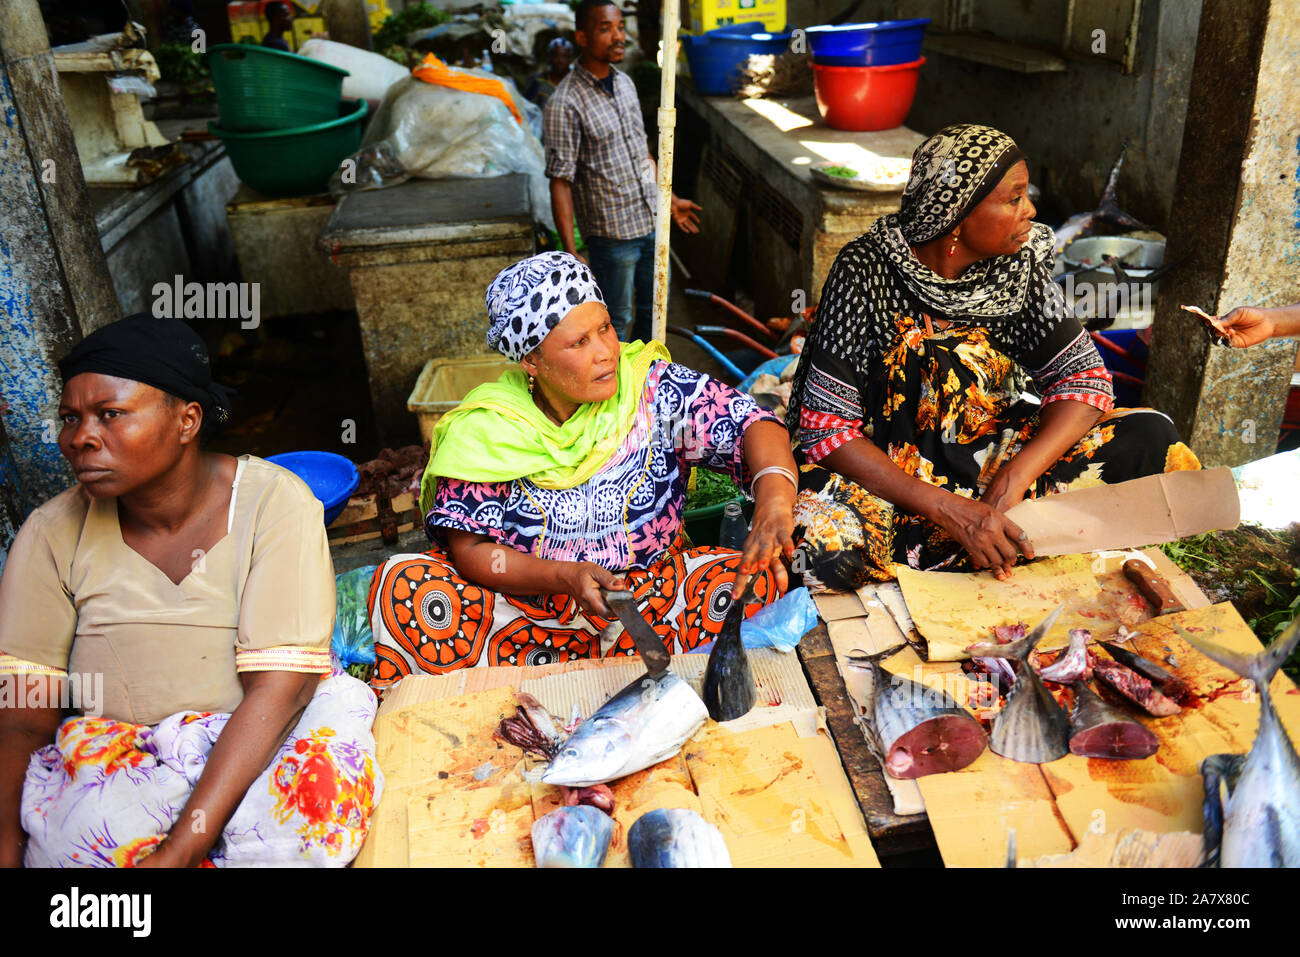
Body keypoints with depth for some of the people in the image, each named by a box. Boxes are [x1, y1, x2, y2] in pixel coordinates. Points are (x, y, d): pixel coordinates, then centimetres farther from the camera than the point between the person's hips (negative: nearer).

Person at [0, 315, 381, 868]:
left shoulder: (274, 502, -13)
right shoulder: (54, 533, -3)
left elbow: (277, 687, -20)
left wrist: (175, 852, -27)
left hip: (266, 732, -2)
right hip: (114, 749, 2)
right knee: (91, 829, -30)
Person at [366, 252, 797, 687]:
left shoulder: (651, 388, -10)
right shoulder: (487, 427, -11)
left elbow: (751, 423, -14)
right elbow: (469, 549, -12)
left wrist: (774, 503, -36)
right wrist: (566, 577, -28)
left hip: (649, 601, 1)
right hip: (527, 603, -1)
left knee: (754, 577, -26)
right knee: (403, 585, -22)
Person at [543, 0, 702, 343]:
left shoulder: (625, 83, 7)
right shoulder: (564, 104, -18)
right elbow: (560, 182, -19)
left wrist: (670, 199, 21)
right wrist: (570, 254, -22)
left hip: (651, 223, 7)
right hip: (612, 232, -7)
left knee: (653, 312, 20)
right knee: (615, 325, 7)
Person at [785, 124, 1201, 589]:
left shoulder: (1018, 263, -6)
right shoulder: (865, 272, -20)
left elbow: (1085, 377, -5)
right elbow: (826, 428, -22)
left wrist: (1011, 482, -23)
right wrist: (949, 511, -31)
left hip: (992, 455, 4)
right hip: (886, 470, -4)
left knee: (1151, 437, -11)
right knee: (823, 548, -36)